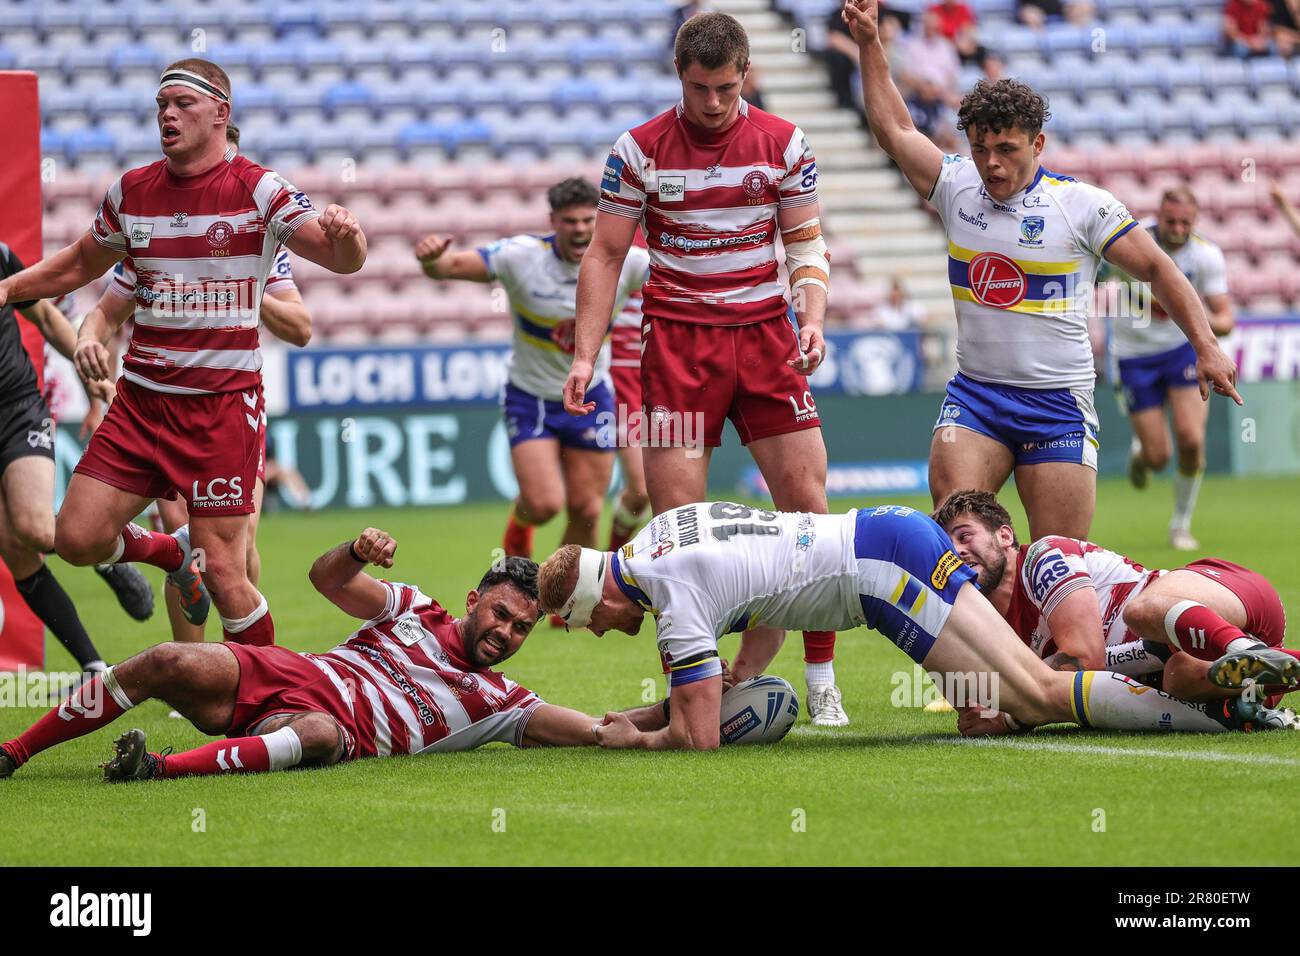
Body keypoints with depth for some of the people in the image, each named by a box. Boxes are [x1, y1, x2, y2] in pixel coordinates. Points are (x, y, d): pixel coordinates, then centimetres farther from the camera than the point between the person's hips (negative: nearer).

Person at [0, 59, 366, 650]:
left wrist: (346, 237, -38)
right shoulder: (131, 192, 7)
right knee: (76, 538, -3)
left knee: (223, 573, -9)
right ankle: (174, 553, 27)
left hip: (223, 406, -5)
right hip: (141, 399, 5)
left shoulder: (258, 191, -7)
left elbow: (342, 259, -15)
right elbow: (81, 265, 24)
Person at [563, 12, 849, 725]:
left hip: (766, 337, 2)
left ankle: (820, 676, 5)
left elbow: (805, 243, 9)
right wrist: (584, 356, -5)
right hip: (677, 340, -1)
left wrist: (812, 318, -9)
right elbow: (605, 256, 3)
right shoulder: (640, 150, -1)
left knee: (807, 501, -4)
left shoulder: (783, 143, 2)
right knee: (678, 519, -7)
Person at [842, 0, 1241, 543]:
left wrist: (1206, 347, -3)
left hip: (1059, 403, -2)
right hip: (974, 392, 3)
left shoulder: (1082, 205, -4)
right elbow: (894, 129, 13)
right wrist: (870, 44, 8)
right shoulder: (957, 187, 5)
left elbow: (1156, 269, 2)